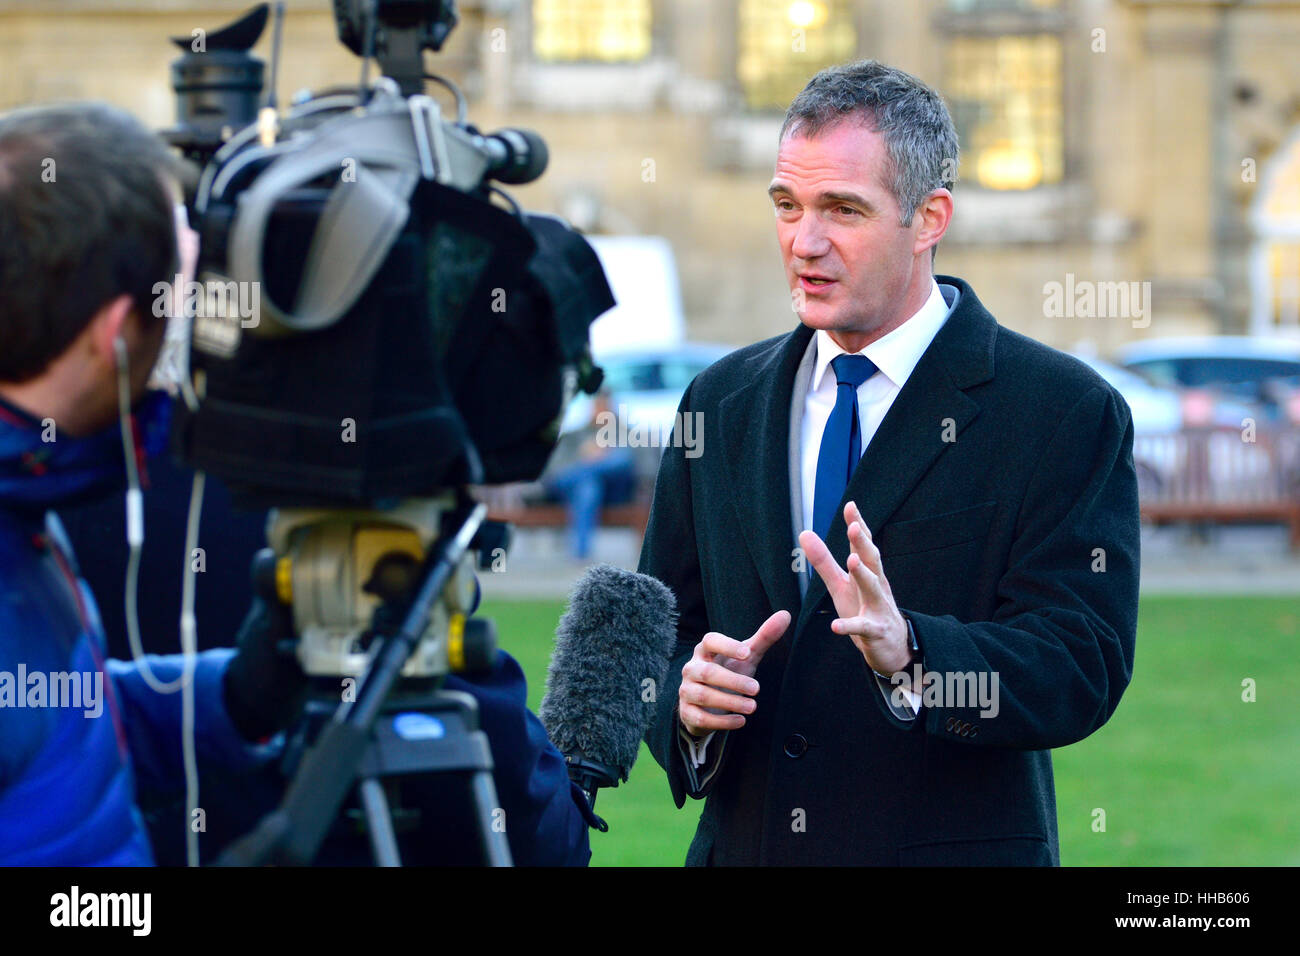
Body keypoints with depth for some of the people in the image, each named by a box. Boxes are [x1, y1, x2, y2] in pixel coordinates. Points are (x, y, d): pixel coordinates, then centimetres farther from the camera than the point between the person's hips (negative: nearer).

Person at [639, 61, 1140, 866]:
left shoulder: (1066, 414, -9)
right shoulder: (722, 404, 6)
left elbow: (1082, 670, -17)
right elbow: (664, 632, 7)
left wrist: (908, 653, -32)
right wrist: (687, 697, -14)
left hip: (954, 847, -3)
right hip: (743, 845, 4)